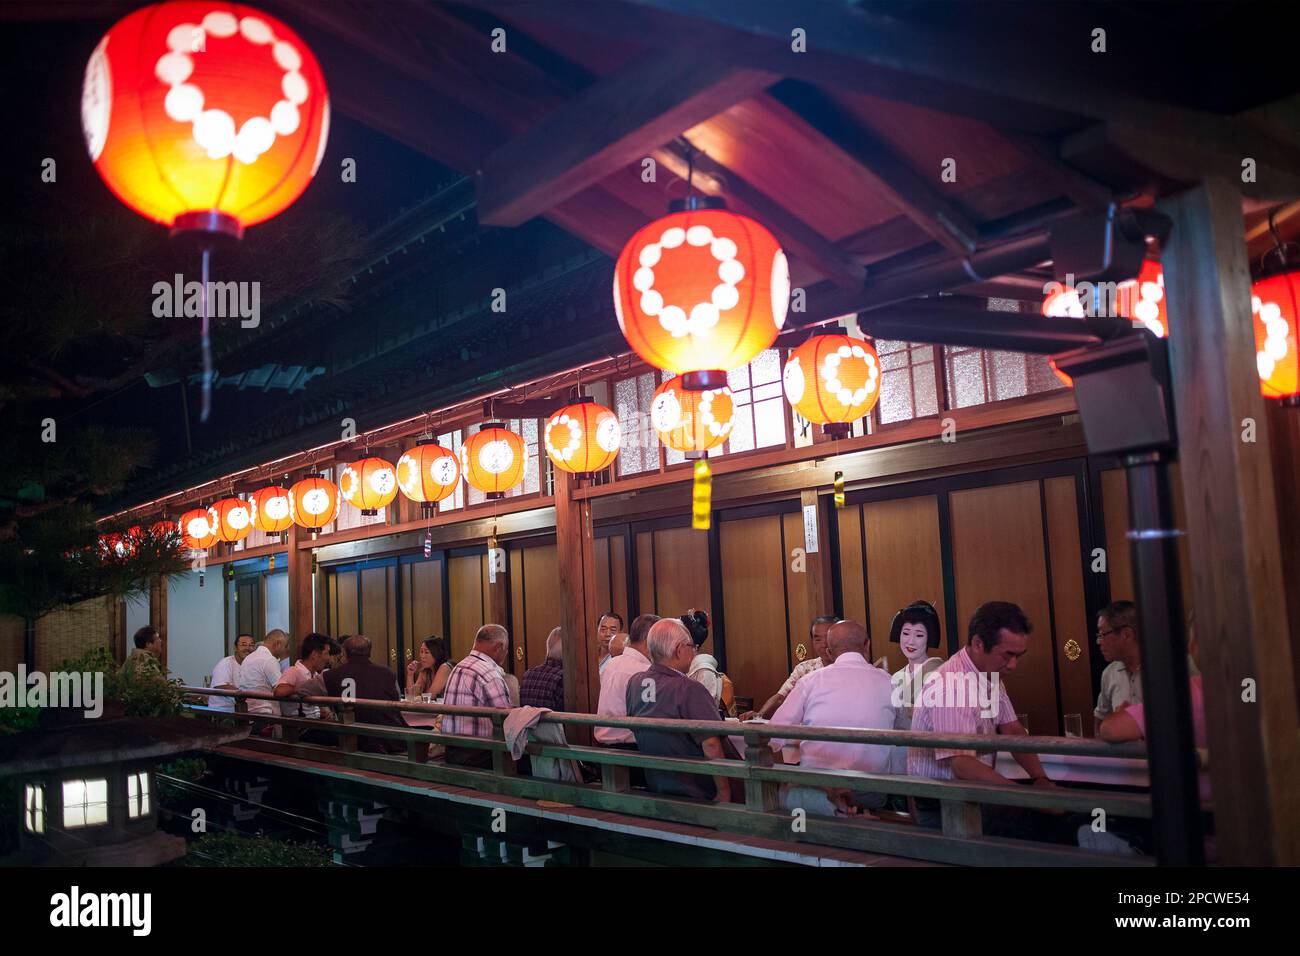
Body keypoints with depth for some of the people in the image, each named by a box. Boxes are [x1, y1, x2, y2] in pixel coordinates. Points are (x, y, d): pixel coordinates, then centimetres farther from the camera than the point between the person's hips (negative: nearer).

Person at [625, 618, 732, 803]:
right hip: (695, 794, -7)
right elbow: (711, 744, -25)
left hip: (653, 788, 7)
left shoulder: (633, 683, -1)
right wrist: (724, 792, -18)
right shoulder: (689, 690, -22)